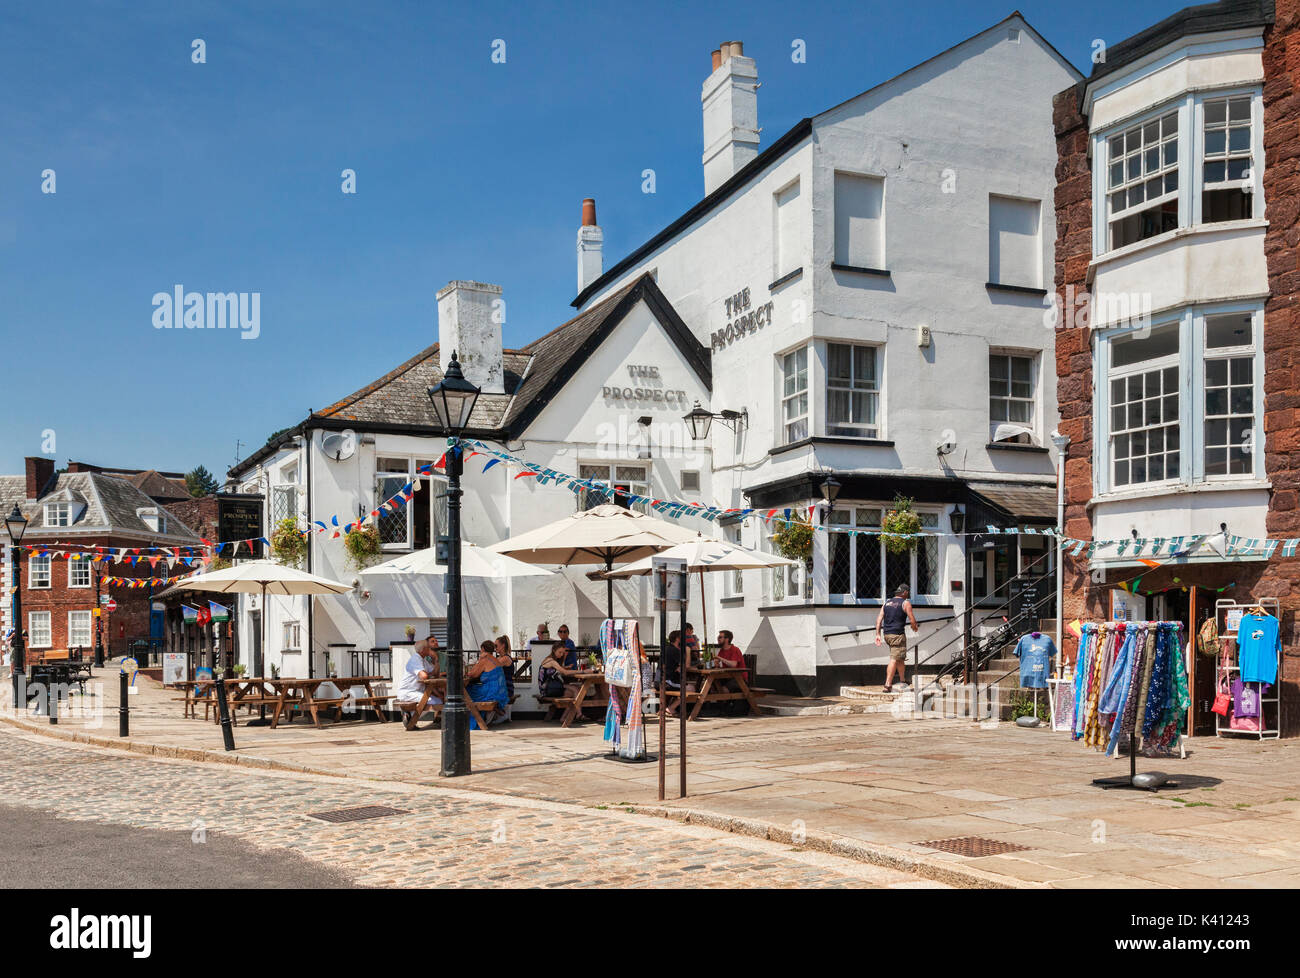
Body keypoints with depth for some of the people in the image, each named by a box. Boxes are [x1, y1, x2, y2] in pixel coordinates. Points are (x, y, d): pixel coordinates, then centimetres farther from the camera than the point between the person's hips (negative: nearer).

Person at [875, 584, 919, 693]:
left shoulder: (887, 603, 14)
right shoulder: (905, 603, -3)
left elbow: (879, 619, 8)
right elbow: (912, 620, -7)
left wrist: (878, 634, 7)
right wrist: (915, 627, 15)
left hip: (887, 634, 7)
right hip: (898, 635, -7)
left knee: (901, 658, 23)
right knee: (894, 659, -8)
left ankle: (902, 680, 35)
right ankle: (887, 685, -14)